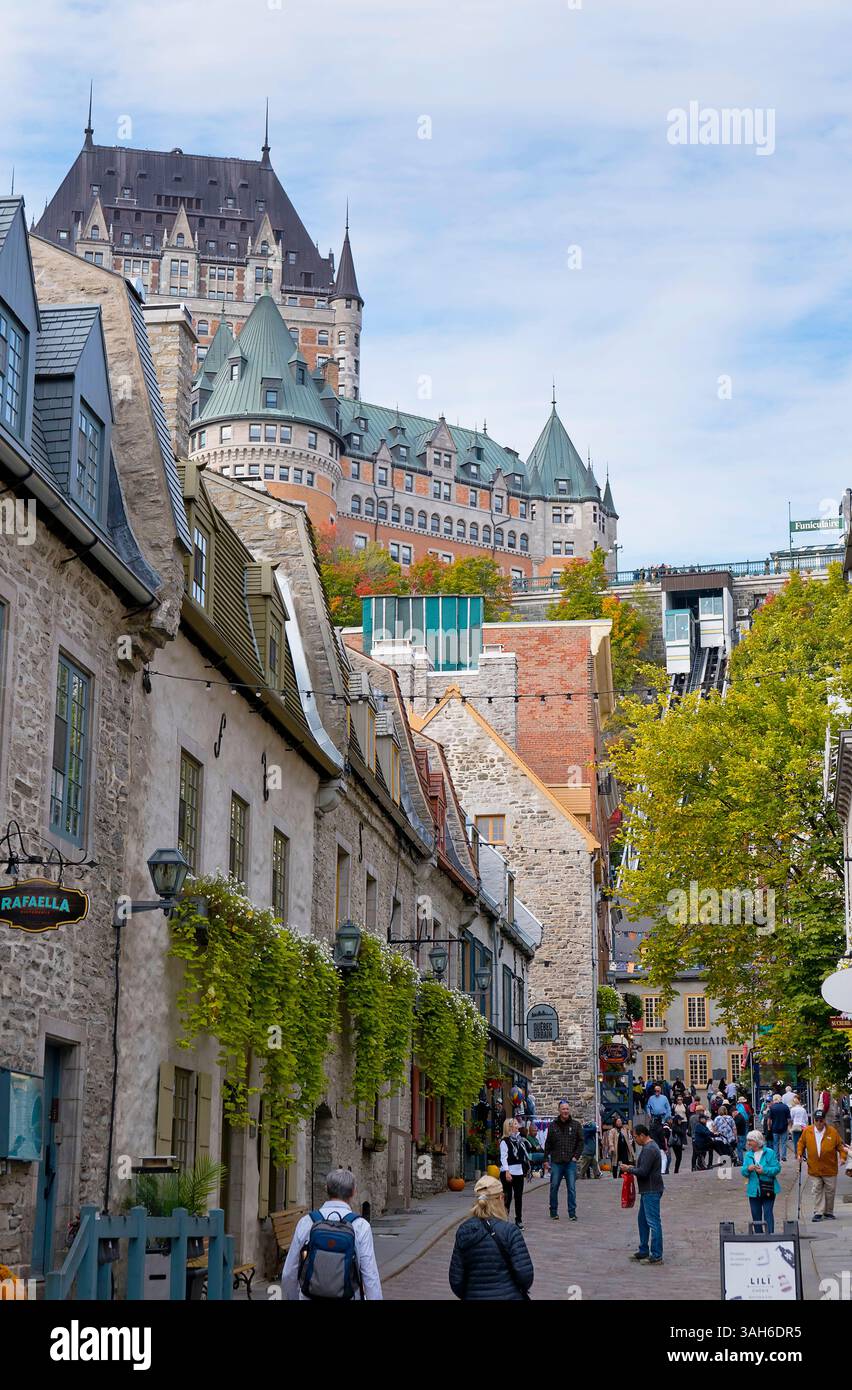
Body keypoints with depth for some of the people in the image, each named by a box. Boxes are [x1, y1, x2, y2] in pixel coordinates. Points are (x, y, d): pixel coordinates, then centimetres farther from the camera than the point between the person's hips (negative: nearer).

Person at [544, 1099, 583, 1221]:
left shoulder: (576, 1125, 4)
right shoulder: (553, 1126, 6)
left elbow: (580, 1142, 6)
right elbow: (548, 1144, 8)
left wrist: (576, 1156, -3)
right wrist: (546, 1159, 4)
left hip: (570, 1162, -1)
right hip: (556, 1162, 1)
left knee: (572, 1188, -1)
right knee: (554, 1187, 4)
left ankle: (572, 1213, 5)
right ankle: (553, 1212, 15)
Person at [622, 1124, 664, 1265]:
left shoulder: (649, 1149, -19)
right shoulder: (650, 1146, 15)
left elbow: (643, 1172, -23)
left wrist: (629, 1169, -9)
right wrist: (633, 1167, 10)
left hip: (651, 1191, -11)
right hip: (647, 1190, 11)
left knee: (653, 1222, -7)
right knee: (643, 1220, 18)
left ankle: (656, 1256, -5)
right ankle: (643, 1251, 27)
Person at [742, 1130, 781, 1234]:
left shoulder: (770, 1153, -3)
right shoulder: (748, 1155, 10)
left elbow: (777, 1168, -8)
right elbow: (743, 1172, 8)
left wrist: (764, 1170, -20)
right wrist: (748, 1169, -14)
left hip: (768, 1189, -4)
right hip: (754, 1189, 4)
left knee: (768, 1213, -7)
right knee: (756, 1214, 8)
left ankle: (769, 1234, -5)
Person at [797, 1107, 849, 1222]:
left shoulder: (832, 1131, -6)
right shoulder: (807, 1131, -3)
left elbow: (840, 1145, 2)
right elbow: (801, 1144, 12)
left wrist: (842, 1157, -11)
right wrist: (800, 1154, -2)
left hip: (830, 1169, 0)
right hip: (814, 1169, 0)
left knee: (830, 1191, 8)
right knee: (816, 1191, 1)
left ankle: (828, 1212, 22)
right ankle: (818, 1213, 6)